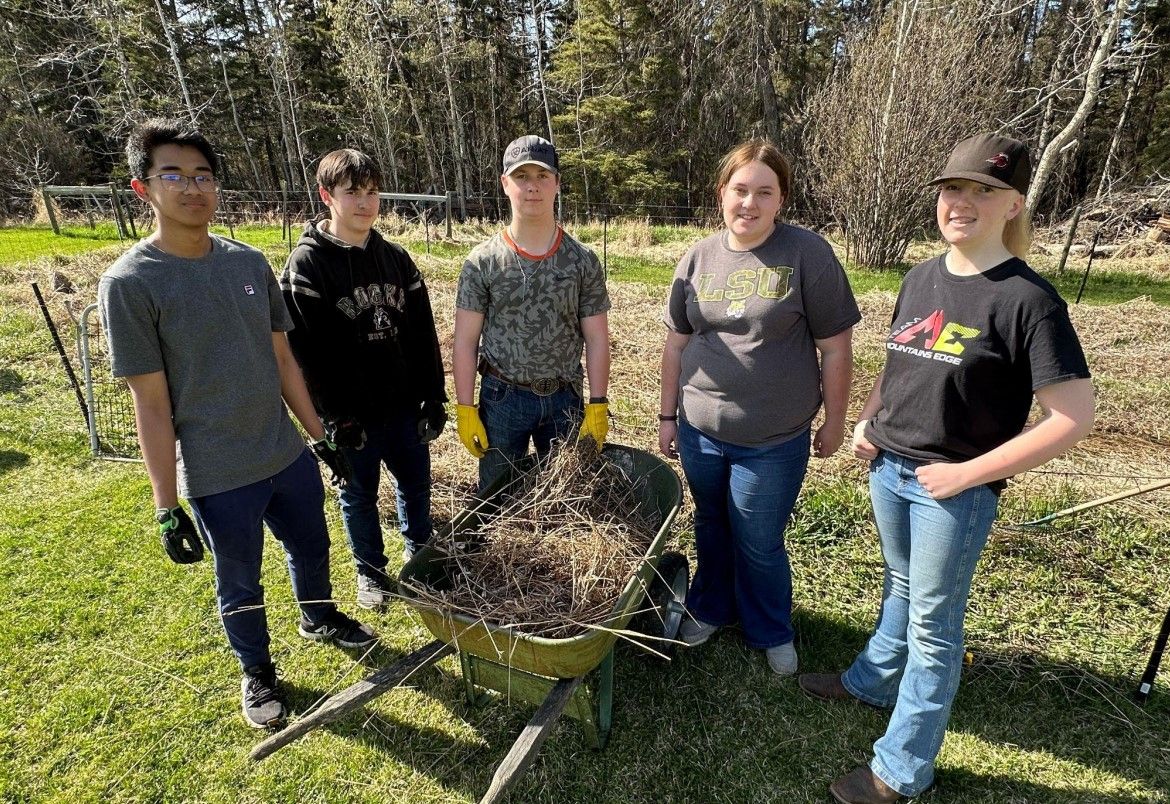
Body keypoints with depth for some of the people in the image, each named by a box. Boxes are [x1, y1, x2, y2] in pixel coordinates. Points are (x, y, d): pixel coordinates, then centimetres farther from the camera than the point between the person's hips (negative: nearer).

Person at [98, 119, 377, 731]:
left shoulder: (249, 262, 0)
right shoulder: (129, 283, -14)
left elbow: (282, 359, 5)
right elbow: (151, 405, -13)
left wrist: (320, 436, 8)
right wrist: (167, 508, -10)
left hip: (287, 454, 5)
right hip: (218, 477, -4)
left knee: (311, 549, 24)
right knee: (240, 583, 16)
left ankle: (318, 618, 54)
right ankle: (257, 670, 43)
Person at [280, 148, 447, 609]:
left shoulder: (395, 258, 4)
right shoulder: (306, 264, -10)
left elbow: (423, 333, 5)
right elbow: (307, 350, -14)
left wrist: (434, 397, 2)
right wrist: (335, 416, -15)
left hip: (404, 404, 4)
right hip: (352, 415, -4)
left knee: (417, 483, 17)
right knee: (360, 495, 13)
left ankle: (419, 553, 42)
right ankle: (371, 571, 35)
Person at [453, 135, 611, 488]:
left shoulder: (583, 261, -1)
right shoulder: (482, 261, -4)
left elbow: (596, 339, 0)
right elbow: (465, 341, -3)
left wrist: (597, 406, -4)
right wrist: (465, 410, -7)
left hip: (565, 398, 1)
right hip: (502, 397, -1)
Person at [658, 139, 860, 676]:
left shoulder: (807, 254, -10)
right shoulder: (699, 257, 2)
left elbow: (835, 348, -6)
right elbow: (677, 342, 7)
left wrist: (835, 420, -1)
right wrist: (668, 415, 9)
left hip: (774, 441, -3)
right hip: (699, 432, 4)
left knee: (759, 544, 9)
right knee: (710, 527, 21)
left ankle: (771, 632, 37)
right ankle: (710, 608, 46)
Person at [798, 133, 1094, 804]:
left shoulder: (1028, 299, -15)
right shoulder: (920, 279, 4)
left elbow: (1075, 416, -17)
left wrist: (968, 473, -19)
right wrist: (867, 420, 2)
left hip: (955, 490, -6)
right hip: (888, 470, 6)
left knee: (933, 621, 9)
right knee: (901, 587, 26)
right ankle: (874, 680, 49)